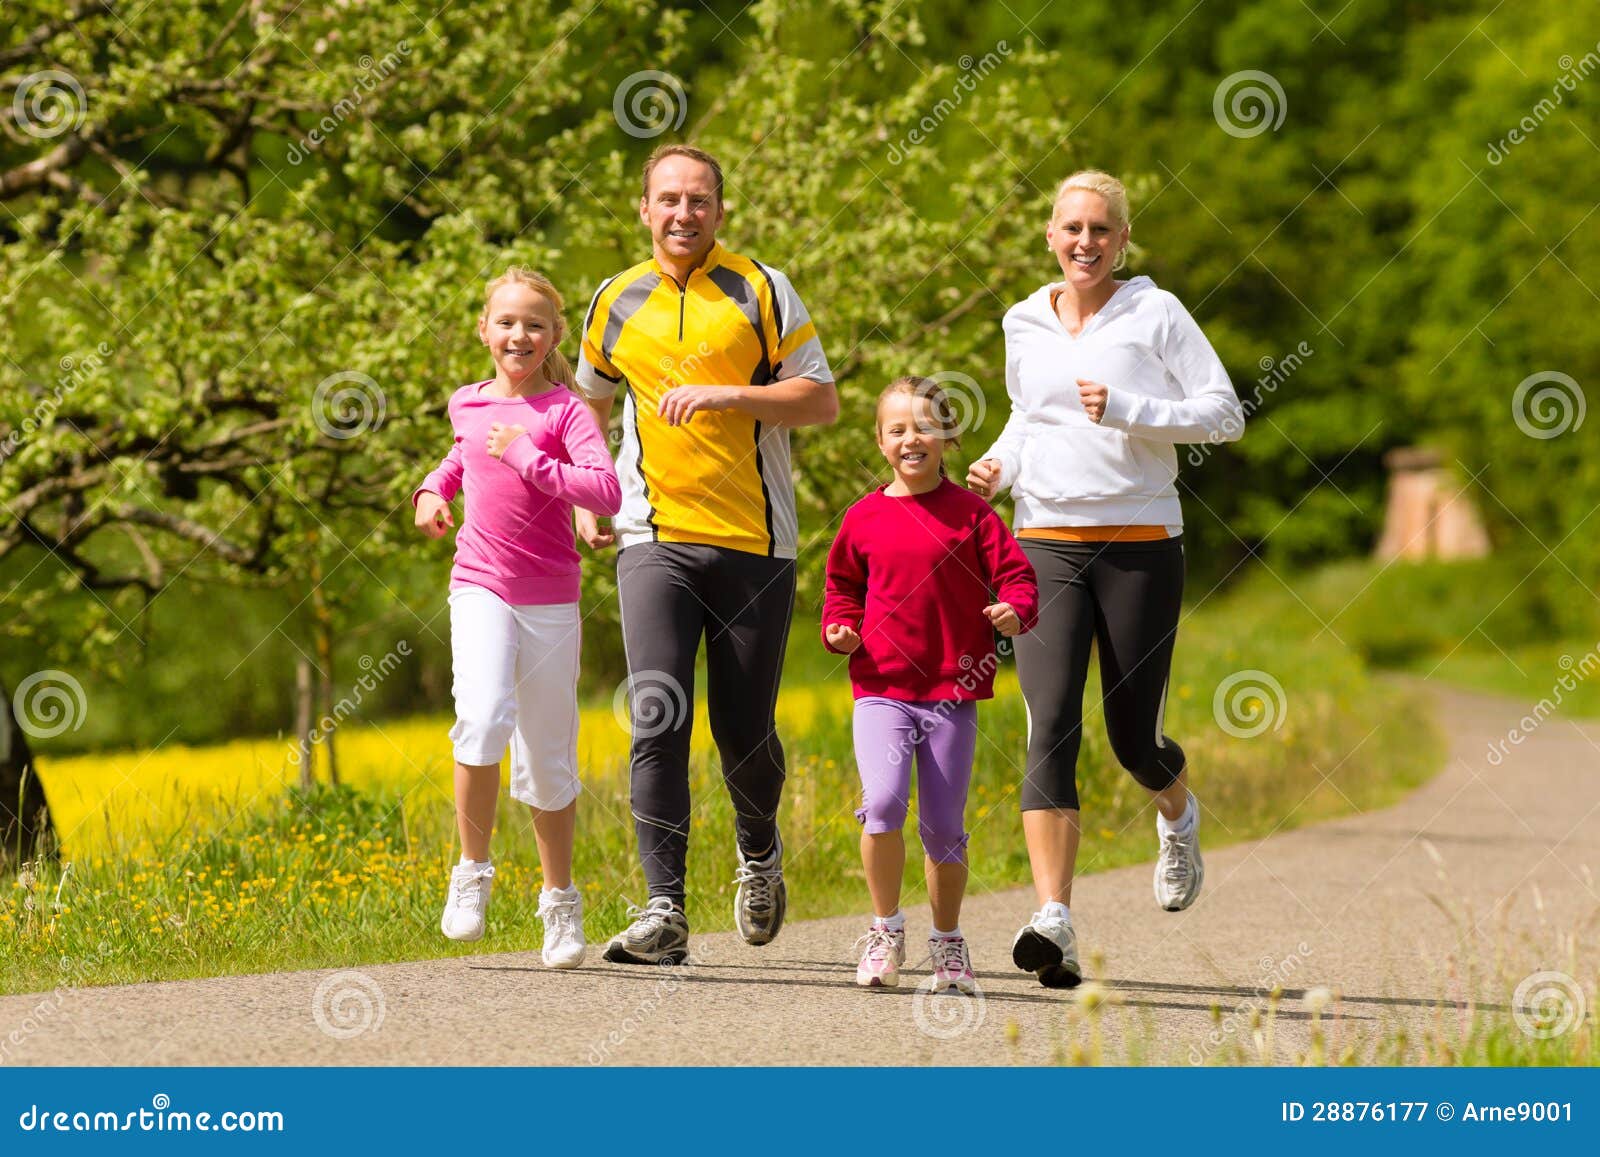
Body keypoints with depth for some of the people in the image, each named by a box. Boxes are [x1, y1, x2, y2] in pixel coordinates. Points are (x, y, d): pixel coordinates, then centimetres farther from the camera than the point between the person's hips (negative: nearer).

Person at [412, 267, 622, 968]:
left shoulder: (565, 411, -5)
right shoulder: (467, 405, 9)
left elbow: (607, 491, -19)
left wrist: (531, 461, -21)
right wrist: (433, 488, 14)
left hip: (549, 599, -2)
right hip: (480, 588, 2)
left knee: (548, 755, 6)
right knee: (483, 721, -23)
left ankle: (560, 899, 23)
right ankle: (472, 871, -7)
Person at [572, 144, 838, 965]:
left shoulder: (762, 291, 1)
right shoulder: (616, 304, 10)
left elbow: (821, 400, -3)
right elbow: (591, 403, 27)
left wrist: (725, 394, -16)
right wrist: (583, 498, 15)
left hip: (755, 542, -1)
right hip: (655, 540, 1)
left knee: (744, 732, 5)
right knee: (658, 722, -14)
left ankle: (760, 851, 36)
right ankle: (664, 911, -16)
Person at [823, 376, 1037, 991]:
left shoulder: (970, 513, 2)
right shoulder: (865, 518, 6)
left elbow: (1017, 576, 1)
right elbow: (842, 584, 21)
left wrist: (1014, 611, -20)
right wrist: (840, 629, 2)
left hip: (952, 693, 0)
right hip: (881, 689, 0)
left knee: (943, 826, 4)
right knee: (883, 801, -20)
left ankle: (947, 941, 24)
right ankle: (886, 929, -3)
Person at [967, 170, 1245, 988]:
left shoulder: (1155, 314, 0)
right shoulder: (1025, 325, 12)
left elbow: (1225, 414, -4)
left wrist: (1126, 411, -15)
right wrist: (999, 466, 7)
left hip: (1140, 546, -2)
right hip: (1047, 544, 2)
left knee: (1134, 739, 4)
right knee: (1050, 726, -15)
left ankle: (1177, 814, 43)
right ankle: (1053, 921, -22)